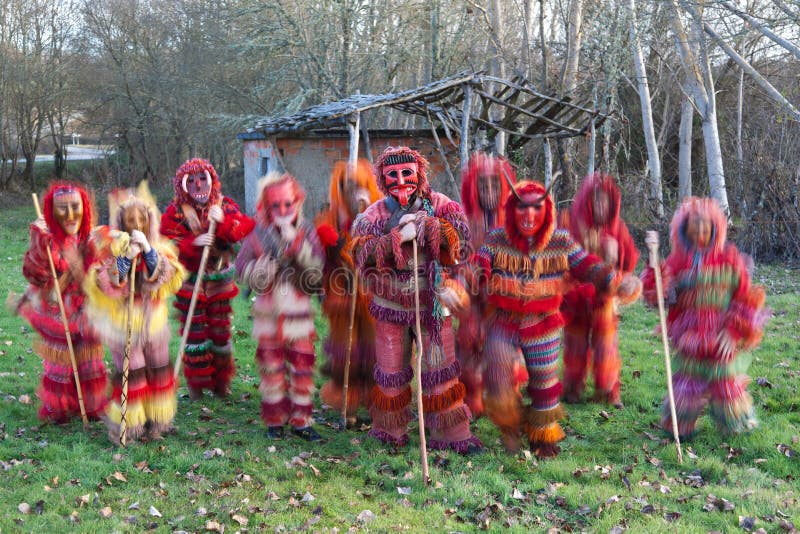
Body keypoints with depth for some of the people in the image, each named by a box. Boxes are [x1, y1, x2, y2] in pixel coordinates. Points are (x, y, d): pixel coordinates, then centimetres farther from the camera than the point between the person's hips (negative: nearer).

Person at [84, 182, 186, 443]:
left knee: (158, 370, 9)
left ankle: (155, 421, 24)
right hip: (124, 320, -4)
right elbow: (105, 282, -15)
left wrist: (149, 251, -22)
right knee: (131, 371, -5)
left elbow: (169, 276, -12)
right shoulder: (114, 247, -5)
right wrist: (125, 258, -26)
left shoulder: (159, 247, 3)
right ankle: (127, 426, 8)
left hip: (154, 319, 4)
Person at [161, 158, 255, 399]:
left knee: (220, 331, 9)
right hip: (190, 282, -2)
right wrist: (194, 243, -31)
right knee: (195, 333, 2)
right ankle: (196, 384, 14)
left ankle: (221, 381, 23)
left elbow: (246, 228, -14)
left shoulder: (225, 206, 0)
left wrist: (224, 221, -32)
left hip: (220, 281, 2)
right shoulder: (175, 212, -6)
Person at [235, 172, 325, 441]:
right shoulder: (259, 235, 0)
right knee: (271, 369, 5)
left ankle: (301, 420, 14)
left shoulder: (307, 232, 0)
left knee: (302, 368, 2)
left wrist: (295, 242, -21)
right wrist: (271, 258, -19)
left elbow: (317, 271, -12)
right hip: (268, 315, 0)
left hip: (299, 314, 0)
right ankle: (275, 420, 18)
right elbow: (244, 273, -5)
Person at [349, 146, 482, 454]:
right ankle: (390, 432, 27)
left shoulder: (437, 205, 0)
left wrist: (426, 225, -27)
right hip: (391, 305, 0)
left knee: (441, 369, 5)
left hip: (433, 304, 0)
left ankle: (452, 434, 14)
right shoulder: (375, 215, -3)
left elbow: (461, 231, -16)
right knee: (391, 373, 10)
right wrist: (398, 237, -27)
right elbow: (362, 253, -17)